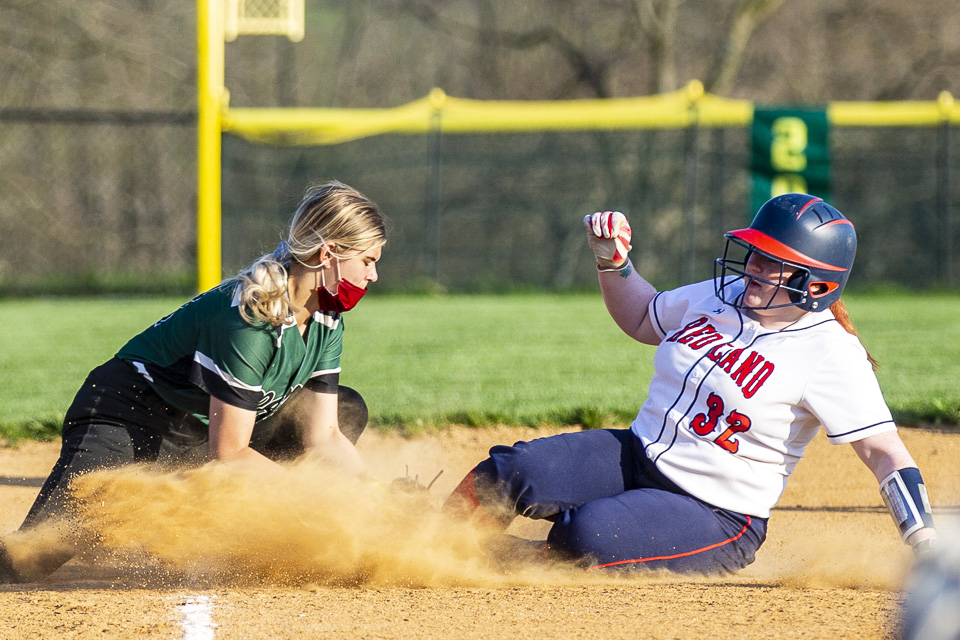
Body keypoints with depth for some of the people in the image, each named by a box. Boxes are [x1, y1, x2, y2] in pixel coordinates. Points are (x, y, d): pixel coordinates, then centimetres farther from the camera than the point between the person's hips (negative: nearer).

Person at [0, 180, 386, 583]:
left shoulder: (327, 321, -3)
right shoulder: (249, 315, -29)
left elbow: (323, 436, 1)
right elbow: (229, 452, -25)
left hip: (195, 438, 9)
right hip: (125, 421, -9)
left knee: (347, 410, 4)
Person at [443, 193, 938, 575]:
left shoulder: (832, 354, -15)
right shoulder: (724, 296, 6)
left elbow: (882, 450, -20)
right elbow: (642, 320, 25)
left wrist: (928, 549, -30)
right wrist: (612, 261, 6)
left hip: (715, 518, -6)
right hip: (635, 458, 6)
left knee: (589, 535, -32)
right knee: (507, 472, -17)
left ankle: (506, 559, -4)